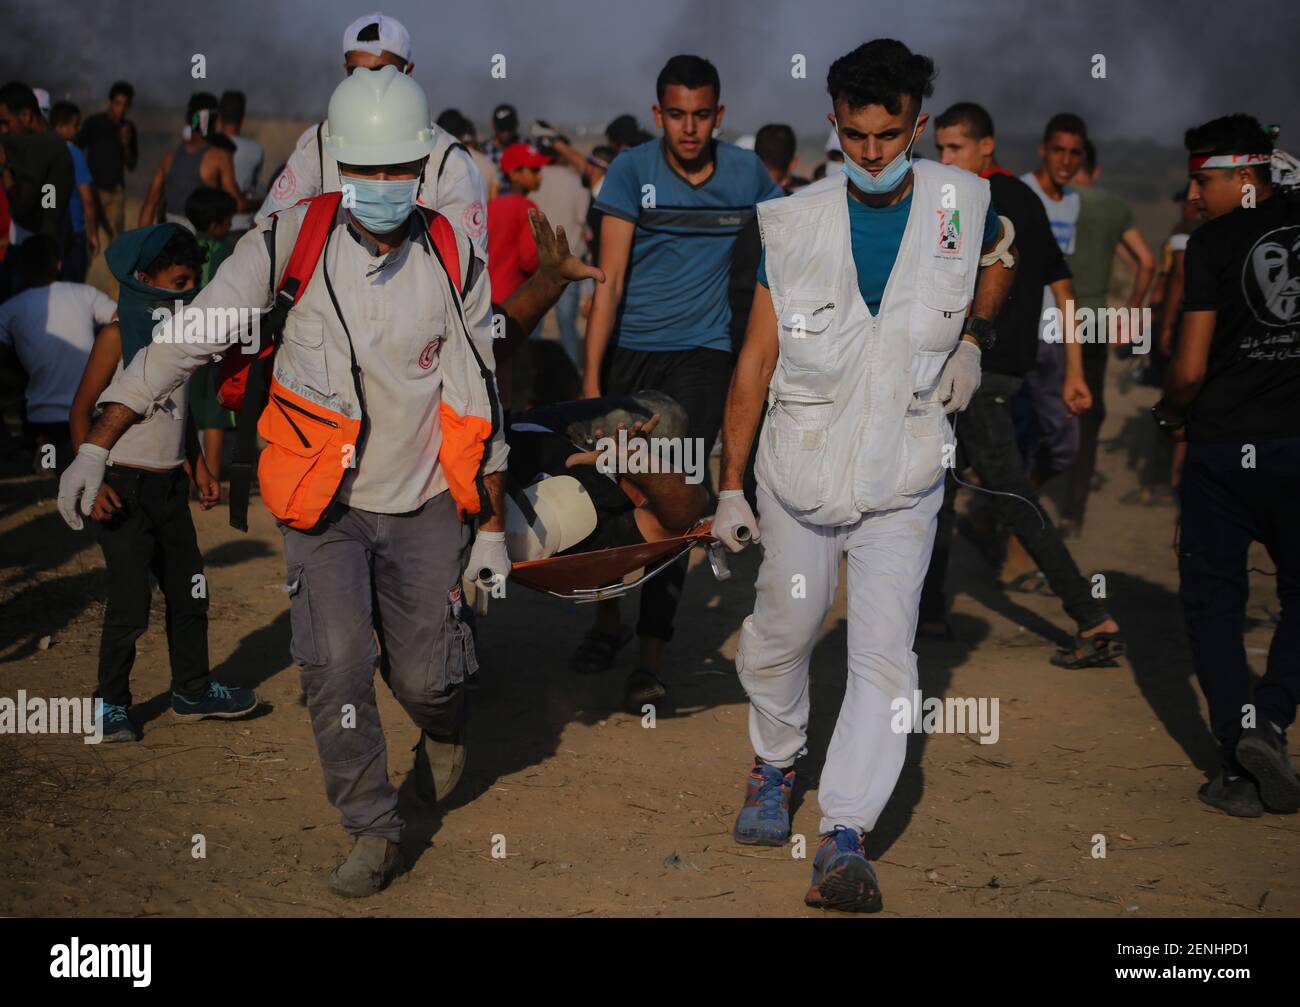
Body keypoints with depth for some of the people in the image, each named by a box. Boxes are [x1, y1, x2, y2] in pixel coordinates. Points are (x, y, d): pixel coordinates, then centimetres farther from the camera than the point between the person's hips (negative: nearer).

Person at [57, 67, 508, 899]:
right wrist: (98, 443, -13)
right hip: (324, 503, -1)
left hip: (425, 504, 1)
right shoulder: (292, 244, -10)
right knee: (337, 669, -11)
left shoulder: (455, 260, -4)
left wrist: (494, 527, 7)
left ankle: (445, 725, 42)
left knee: (424, 677, 4)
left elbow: (480, 399, 5)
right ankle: (374, 832, 9)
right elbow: (187, 339, -7)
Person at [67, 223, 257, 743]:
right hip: (126, 486, -7)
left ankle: (192, 690, 27)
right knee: (130, 603, -6)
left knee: (189, 591, 13)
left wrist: (198, 466, 21)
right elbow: (82, 410, -12)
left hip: (169, 485, 7)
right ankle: (111, 704, 8)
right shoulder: (119, 333, -12)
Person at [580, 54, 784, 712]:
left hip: (701, 354, 0)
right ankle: (607, 620, 30)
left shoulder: (746, 173, 1)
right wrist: (591, 379, -15)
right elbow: (610, 279, -9)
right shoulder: (631, 172, -5)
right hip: (627, 354, 1)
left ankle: (653, 655, -10)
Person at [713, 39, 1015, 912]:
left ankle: (845, 838, -7)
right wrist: (732, 485, -3)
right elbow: (755, 364, -4)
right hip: (800, 473, 1)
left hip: (903, 483, 0)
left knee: (884, 653, -9)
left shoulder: (961, 205, -6)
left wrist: (972, 342, 9)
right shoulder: (795, 225, -9)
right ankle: (776, 762, 41)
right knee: (783, 634, 14)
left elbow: (998, 258, 21)